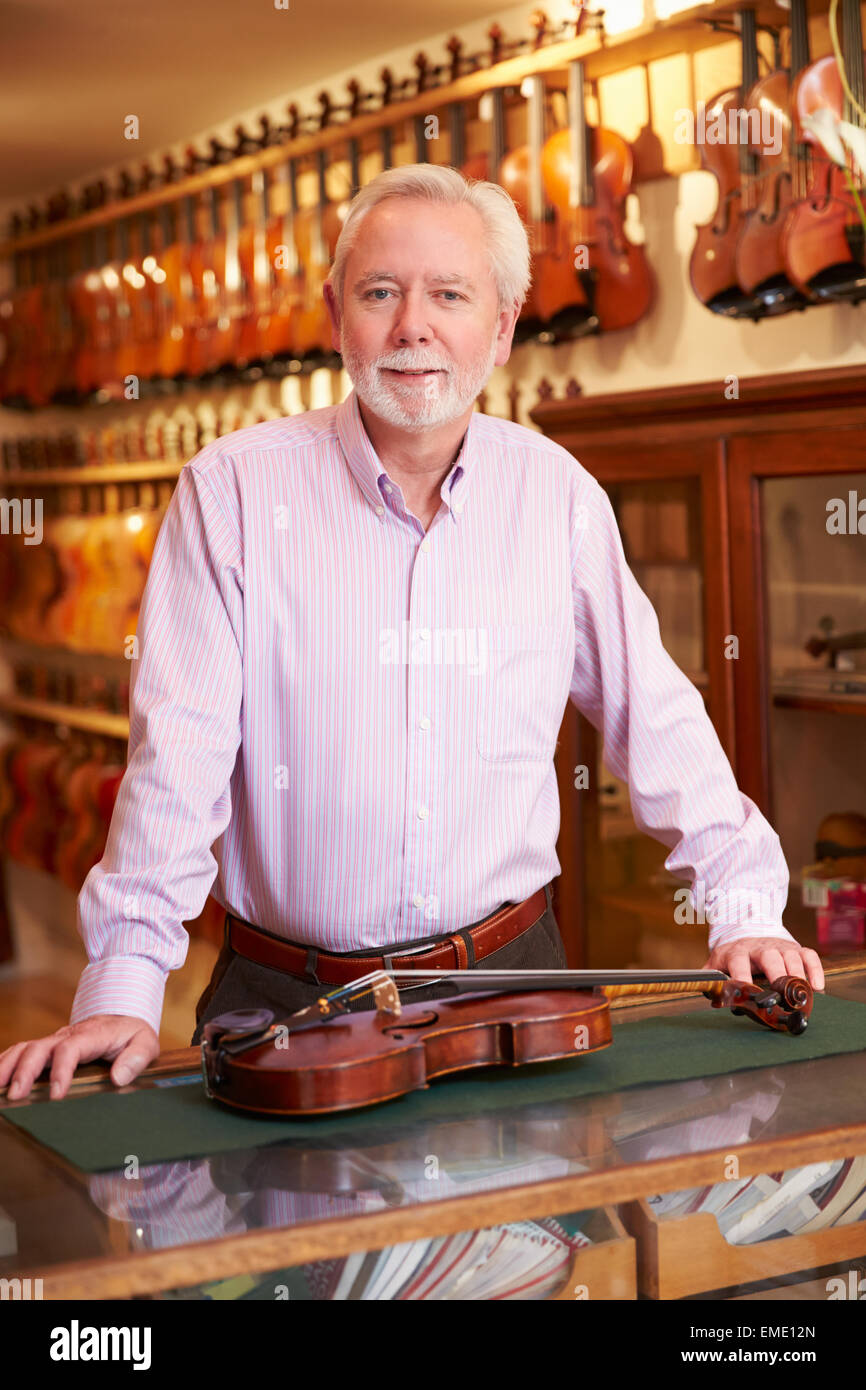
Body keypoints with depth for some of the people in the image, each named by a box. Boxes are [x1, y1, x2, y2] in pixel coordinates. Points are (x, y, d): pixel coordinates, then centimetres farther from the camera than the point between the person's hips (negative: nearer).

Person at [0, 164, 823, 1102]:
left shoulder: (559, 495, 3)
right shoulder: (233, 489, -6)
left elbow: (655, 719, 9)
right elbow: (178, 754, -10)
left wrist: (745, 911, 2)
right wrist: (122, 990, -18)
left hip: (510, 972, 2)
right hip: (285, 1002, -2)